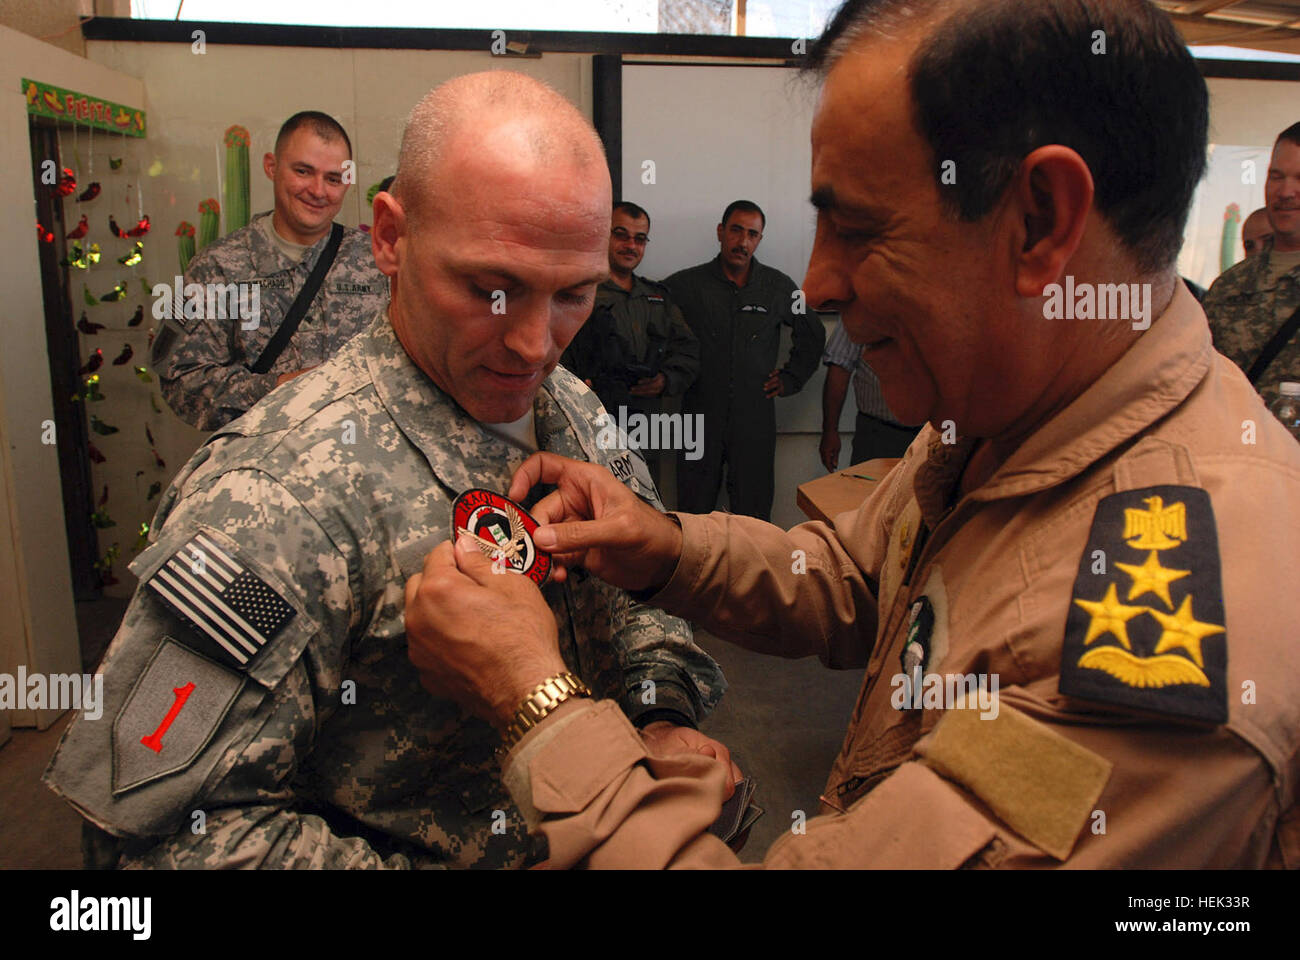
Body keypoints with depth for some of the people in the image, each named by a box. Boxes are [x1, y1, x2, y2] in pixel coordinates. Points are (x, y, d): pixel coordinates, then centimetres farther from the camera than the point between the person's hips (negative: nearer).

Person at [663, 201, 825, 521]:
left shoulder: (779, 287, 7)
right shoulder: (686, 284, 2)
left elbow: (813, 336, 20)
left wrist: (790, 379, 12)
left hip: (755, 421, 1)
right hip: (700, 419, -1)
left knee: (753, 516, 4)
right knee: (693, 512, 4)